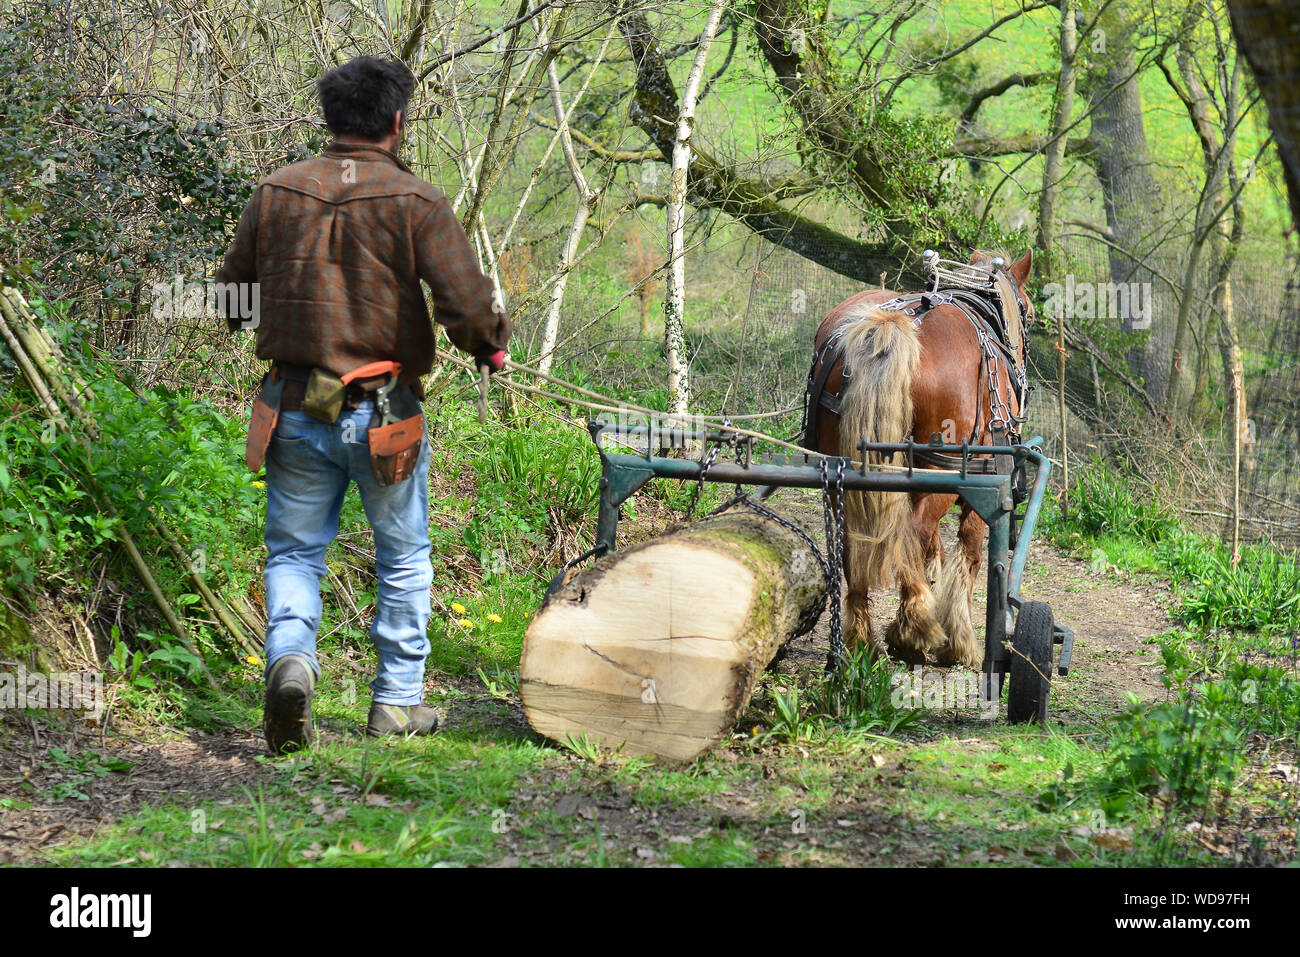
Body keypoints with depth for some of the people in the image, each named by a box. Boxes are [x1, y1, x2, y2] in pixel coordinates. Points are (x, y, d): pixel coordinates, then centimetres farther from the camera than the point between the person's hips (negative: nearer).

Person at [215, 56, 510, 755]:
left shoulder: (275, 193, 1)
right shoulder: (416, 201, -11)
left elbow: (232, 295, 11)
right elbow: (468, 306, -15)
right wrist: (491, 345, 6)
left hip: (294, 409, 2)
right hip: (384, 416, -2)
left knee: (293, 552, 13)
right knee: (404, 558, 16)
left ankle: (289, 653, -13)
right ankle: (397, 701, 20)